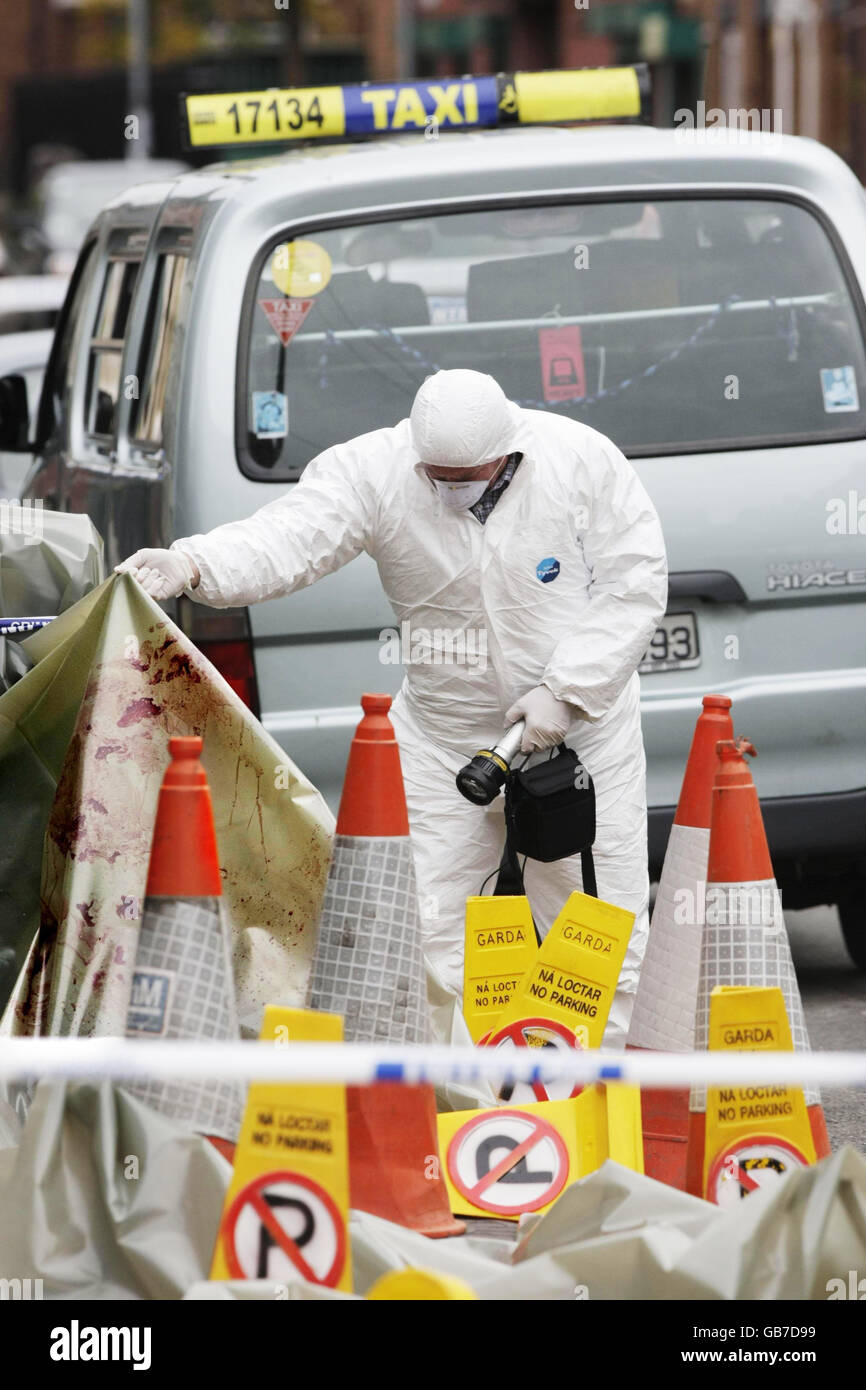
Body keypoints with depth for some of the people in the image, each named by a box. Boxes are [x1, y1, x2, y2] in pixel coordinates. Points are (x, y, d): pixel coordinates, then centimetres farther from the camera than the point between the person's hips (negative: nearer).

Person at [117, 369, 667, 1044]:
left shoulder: (583, 461, -14)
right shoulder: (374, 471, -14)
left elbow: (634, 585, -10)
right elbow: (289, 537, -28)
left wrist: (563, 691, -17)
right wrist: (194, 565, -48)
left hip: (584, 724, -1)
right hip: (445, 730, 1)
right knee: (426, 922, -5)